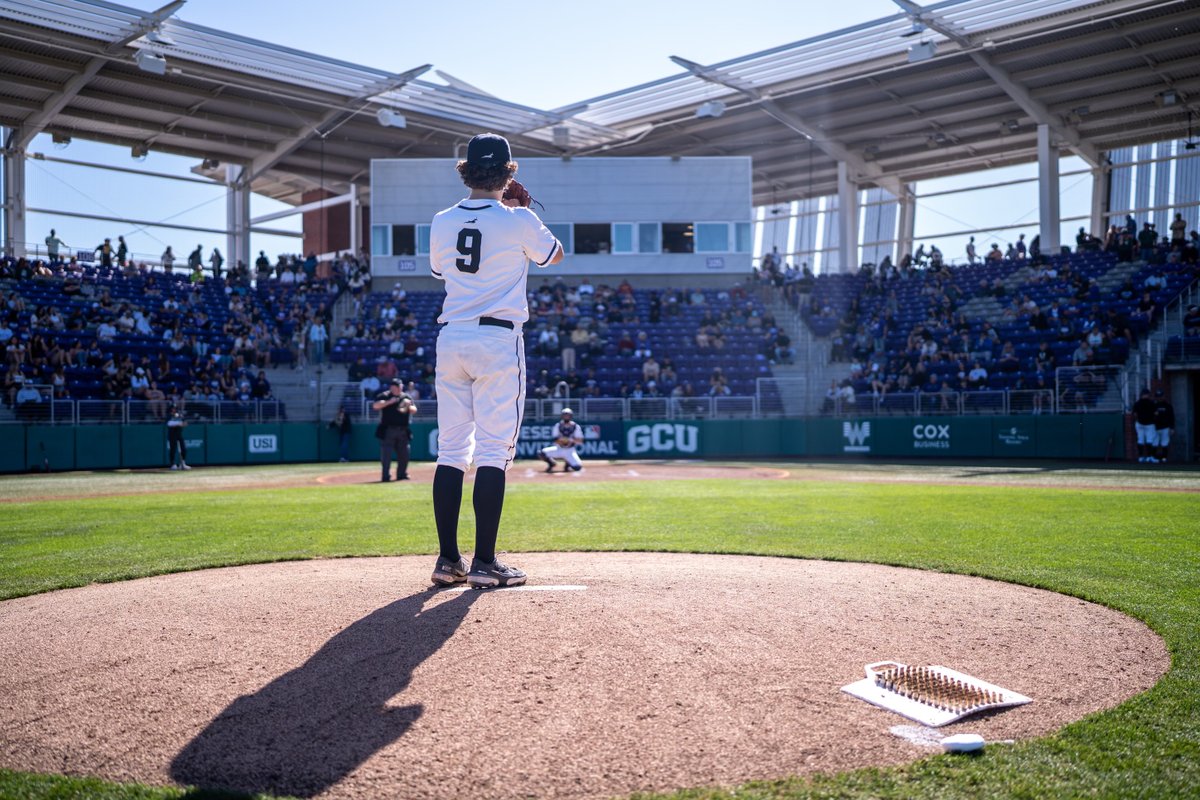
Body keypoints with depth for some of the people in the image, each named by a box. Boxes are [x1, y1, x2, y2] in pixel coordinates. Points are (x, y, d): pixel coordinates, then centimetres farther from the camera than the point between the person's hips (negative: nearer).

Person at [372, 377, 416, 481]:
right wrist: (389, 402, -23)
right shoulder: (384, 396, -1)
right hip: (388, 430, -4)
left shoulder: (406, 397, 13)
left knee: (403, 454, 8)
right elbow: (375, 406, -14)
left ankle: (401, 474, 20)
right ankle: (385, 476, -3)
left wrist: (409, 406, -11)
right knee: (386, 454, -7)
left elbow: (414, 410, 10)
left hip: (403, 431, 4)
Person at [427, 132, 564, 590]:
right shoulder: (518, 221, -5)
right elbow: (554, 255, 13)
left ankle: (448, 560, 10)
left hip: (450, 340, 5)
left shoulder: (442, 222, 6)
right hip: (498, 339, -4)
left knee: (451, 450, 8)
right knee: (493, 452, -3)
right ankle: (484, 563, -3)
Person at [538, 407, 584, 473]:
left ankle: (568, 464, 14)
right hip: (559, 449, 1)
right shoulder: (558, 425, -5)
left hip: (570, 451, -1)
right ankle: (551, 463, 10)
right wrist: (559, 440, -28)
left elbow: (580, 441, -11)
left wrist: (571, 440, -29)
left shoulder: (576, 427, -9)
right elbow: (555, 439, -5)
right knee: (541, 453, -21)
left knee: (578, 467, -22)